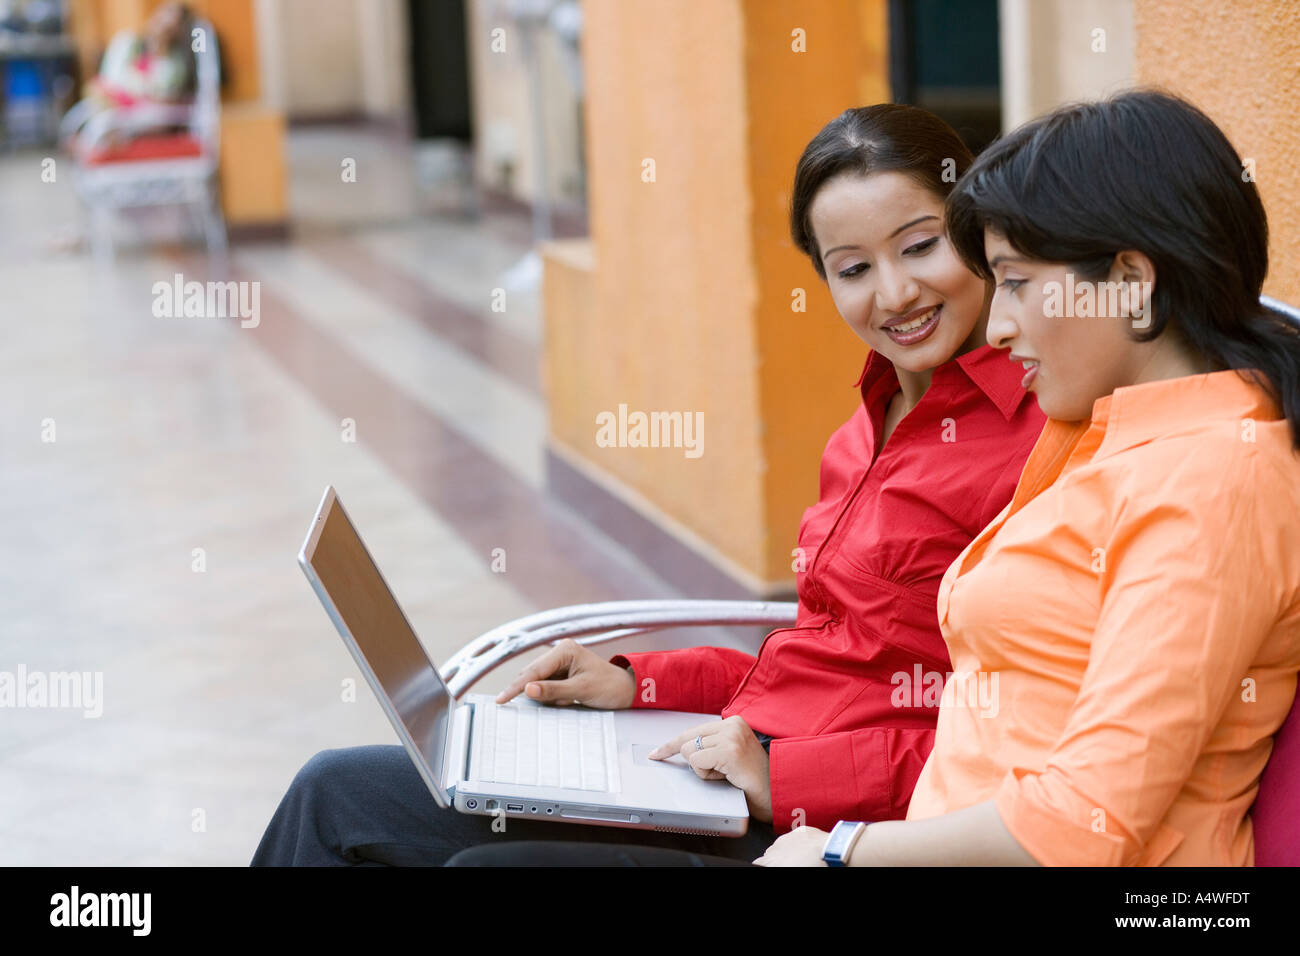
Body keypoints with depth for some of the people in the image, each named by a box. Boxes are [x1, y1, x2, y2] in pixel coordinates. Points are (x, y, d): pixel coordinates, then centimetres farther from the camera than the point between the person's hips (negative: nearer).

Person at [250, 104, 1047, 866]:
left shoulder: (1034, 440, -14)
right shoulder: (874, 424, 13)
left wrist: (778, 774, -20)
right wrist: (637, 682, 9)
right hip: (727, 768, 8)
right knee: (337, 793, 8)